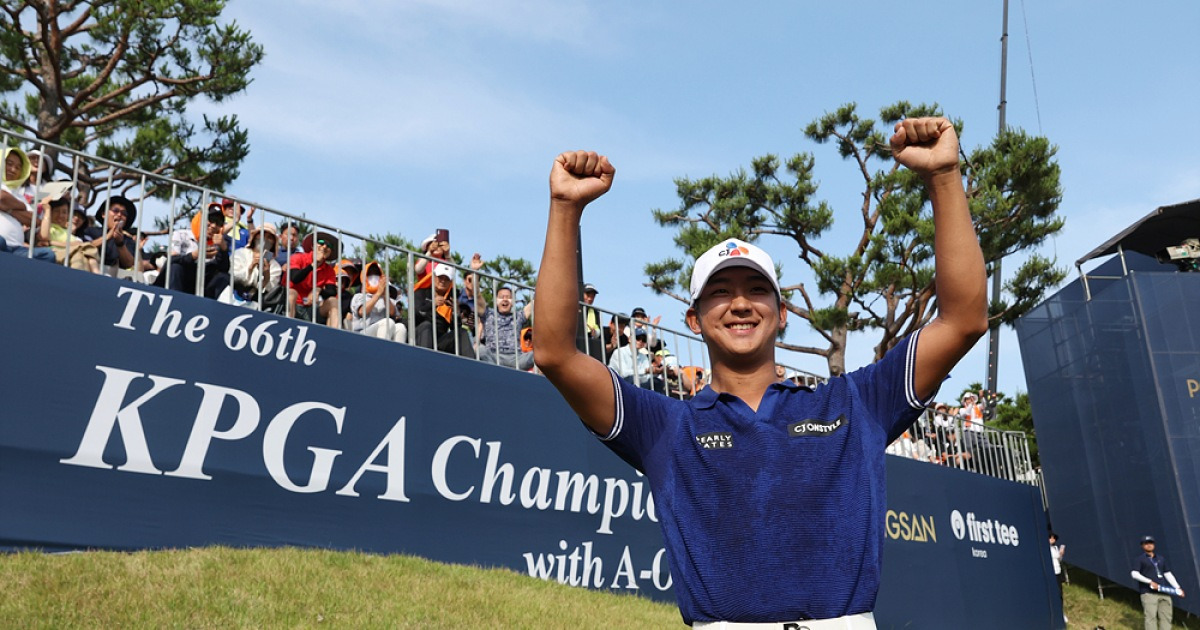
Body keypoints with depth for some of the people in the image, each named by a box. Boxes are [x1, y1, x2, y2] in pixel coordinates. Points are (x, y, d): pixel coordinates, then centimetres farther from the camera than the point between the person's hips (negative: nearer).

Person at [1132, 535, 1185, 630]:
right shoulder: (1139, 558, 2)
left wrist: (1178, 587, 12)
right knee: (1150, 617, -11)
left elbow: (1168, 574, 22)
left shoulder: (1161, 558, 21)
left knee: (1166, 616, 3)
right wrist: (1150, 582, -18)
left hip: (1163, 592, 6)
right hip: (1148, 593, -6)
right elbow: (1134, 574, -9)